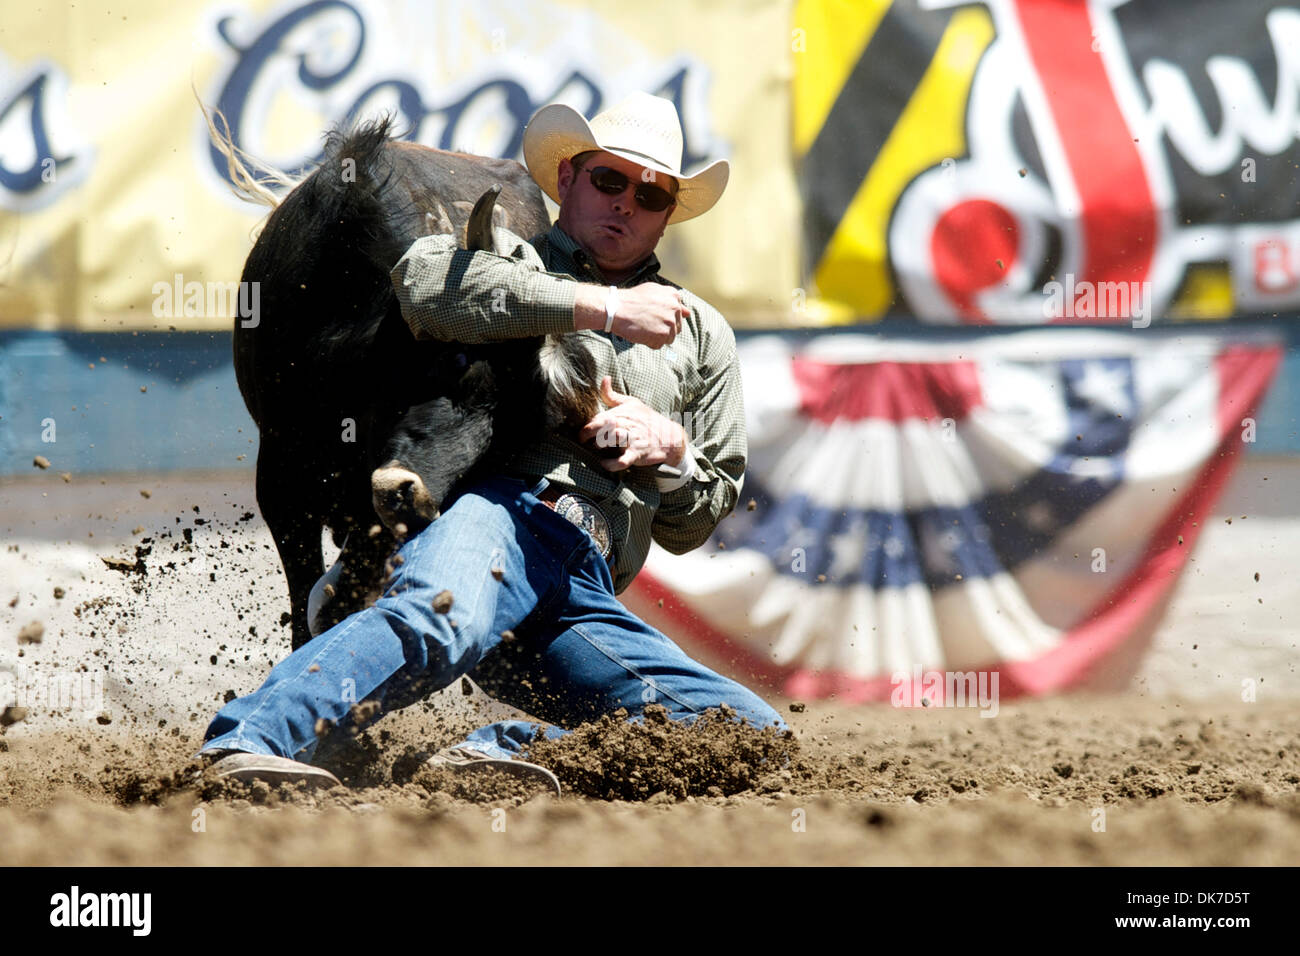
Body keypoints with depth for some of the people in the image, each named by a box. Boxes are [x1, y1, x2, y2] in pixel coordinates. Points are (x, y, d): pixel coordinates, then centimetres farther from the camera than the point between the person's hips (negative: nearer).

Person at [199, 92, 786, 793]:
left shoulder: (701, 336, 35)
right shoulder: (507, 257, 23)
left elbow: (692, 526, 35)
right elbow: (424, 283, -5)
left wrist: (670, 449, 10)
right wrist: (603, 307, -1)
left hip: (586, 593, 4)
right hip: (499, 507, -4)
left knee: (751, 730, -17)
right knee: (444, 618, -41)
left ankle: (508, 748, -25)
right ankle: (246, 745, -54)